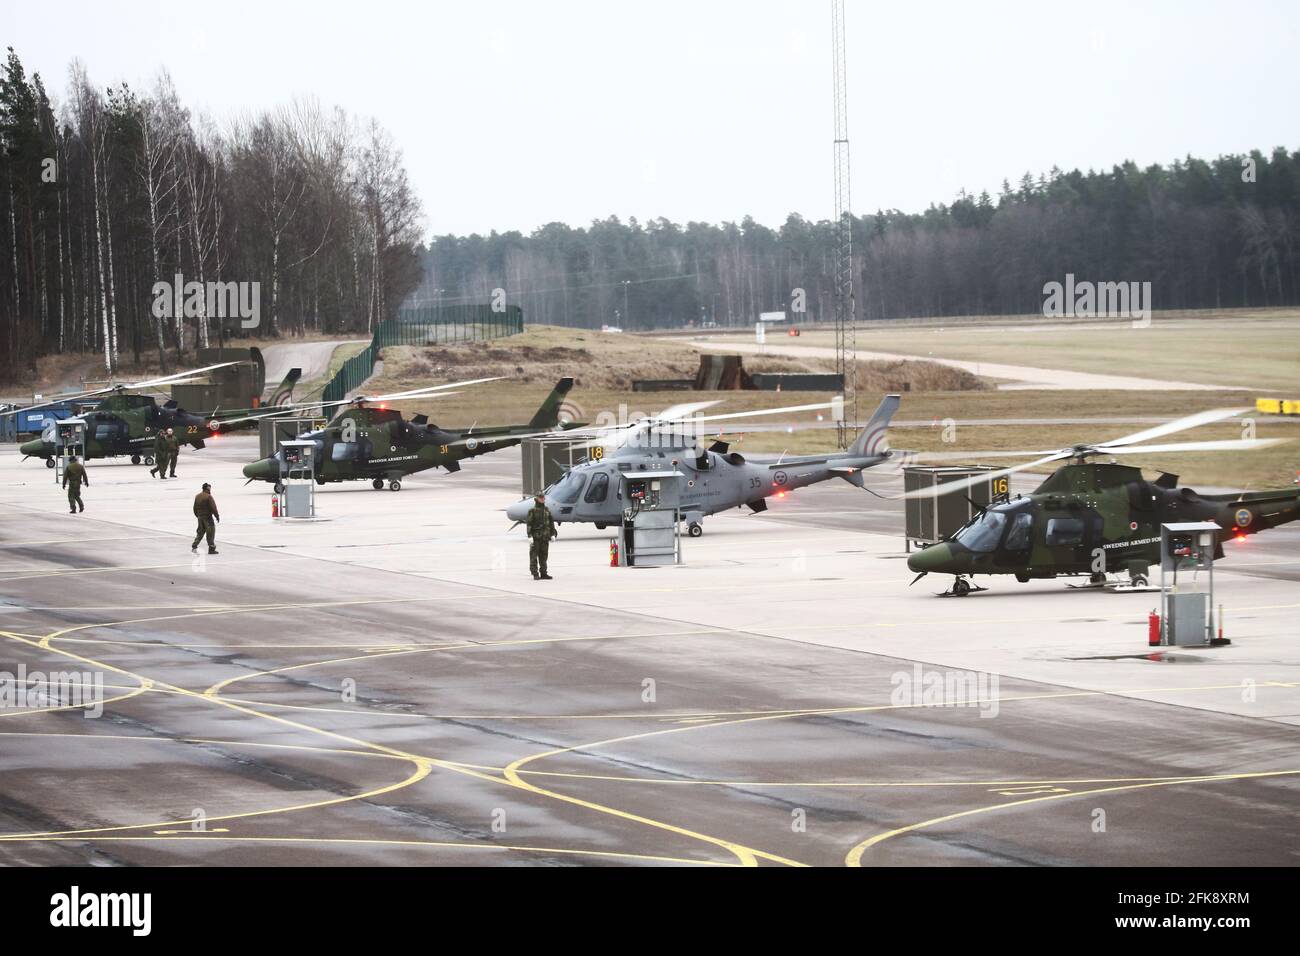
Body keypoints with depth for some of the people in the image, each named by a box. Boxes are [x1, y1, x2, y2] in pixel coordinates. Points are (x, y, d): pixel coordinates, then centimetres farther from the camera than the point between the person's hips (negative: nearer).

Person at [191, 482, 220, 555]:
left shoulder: (197, 496, 8)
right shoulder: (208, 497, -14)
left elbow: (195, 508, 15)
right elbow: (213, 508, -17)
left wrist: (197, 516, 26)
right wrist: (217, 516, -8)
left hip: (200, 517, 7)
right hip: (208, 516, -7)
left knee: (200, 532, 16)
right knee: (211, 532, 0)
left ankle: (194, 546, 5)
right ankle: (211, 549, 0)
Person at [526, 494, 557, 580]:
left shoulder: (547, 510, 13)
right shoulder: (532, 511, -4)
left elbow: (551, 523, 17)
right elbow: (529, 524, -8)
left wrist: (552, 534, 10)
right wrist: (530, 536, -15)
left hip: (545, 537, 5)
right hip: (535, 537, -5)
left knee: (543, 556, 9)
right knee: (534, 556, -5)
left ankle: (543, 573, 14)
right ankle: (535, 574, -4)